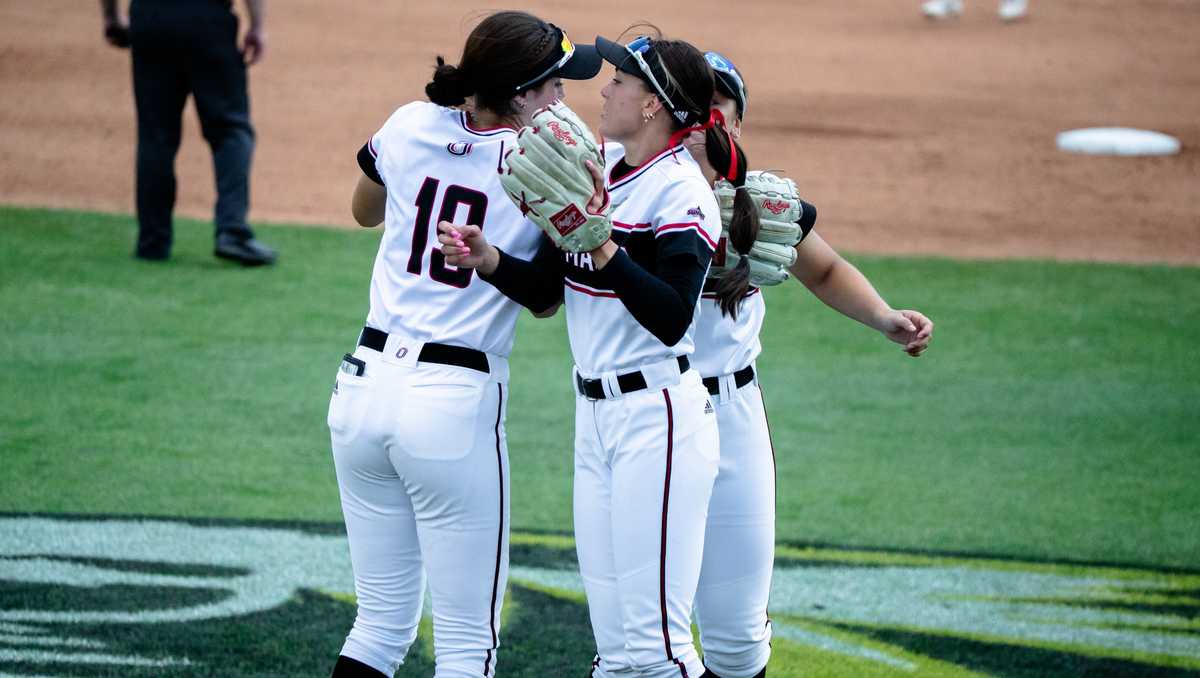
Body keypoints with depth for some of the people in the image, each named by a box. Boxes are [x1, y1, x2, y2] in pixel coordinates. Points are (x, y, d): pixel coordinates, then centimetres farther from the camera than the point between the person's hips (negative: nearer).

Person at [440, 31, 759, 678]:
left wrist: (602, 246, -31)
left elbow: (671, 319, -22)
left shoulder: (680, 191, -13)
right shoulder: (596, 167, 11)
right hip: (595, 417, 8)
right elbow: (546, 289, 12)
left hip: (658, 415, -8)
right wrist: (487, 258, -6)